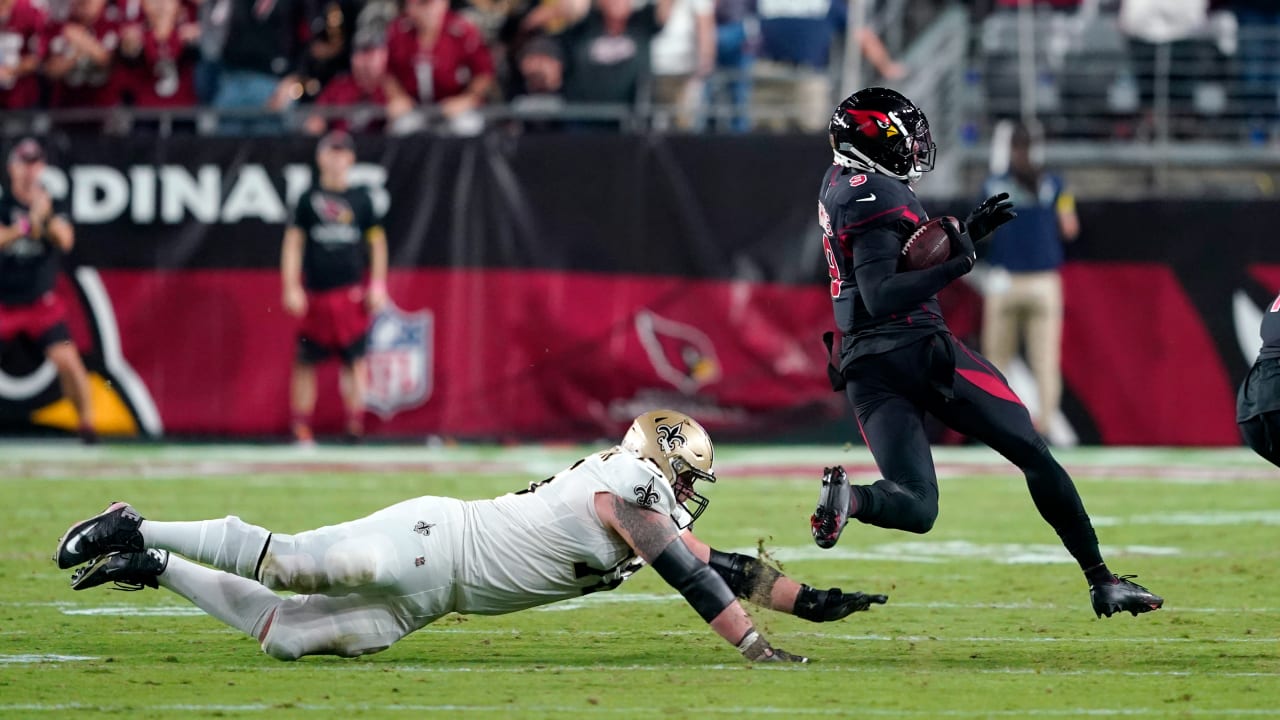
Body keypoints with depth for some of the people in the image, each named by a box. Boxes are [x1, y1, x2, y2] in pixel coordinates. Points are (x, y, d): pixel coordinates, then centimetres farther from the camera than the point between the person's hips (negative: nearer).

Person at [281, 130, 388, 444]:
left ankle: (355, 424, -2)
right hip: (314, 295, 0)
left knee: (355, 359, -5)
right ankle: (301, 428, 9)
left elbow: (377, 242, 12)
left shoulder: (360, 198, 8)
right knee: (306, 362, 2)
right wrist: (291, 288, -3)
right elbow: (293, 244, 4)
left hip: (351, 293, 0)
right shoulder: (309, 199, 4)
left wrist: (377, 286, 4)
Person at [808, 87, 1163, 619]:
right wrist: (959, 263, -24)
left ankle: (847, 498, -28)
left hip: (863, 368, 8)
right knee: (1033, 455, 3)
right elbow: (883, 298, -22)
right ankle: (1101, 580, 2)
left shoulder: (840, 186, 15)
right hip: (913, 348, -8)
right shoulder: (874, 196, -14)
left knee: (915, 507, 3)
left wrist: (968, 234, 17)